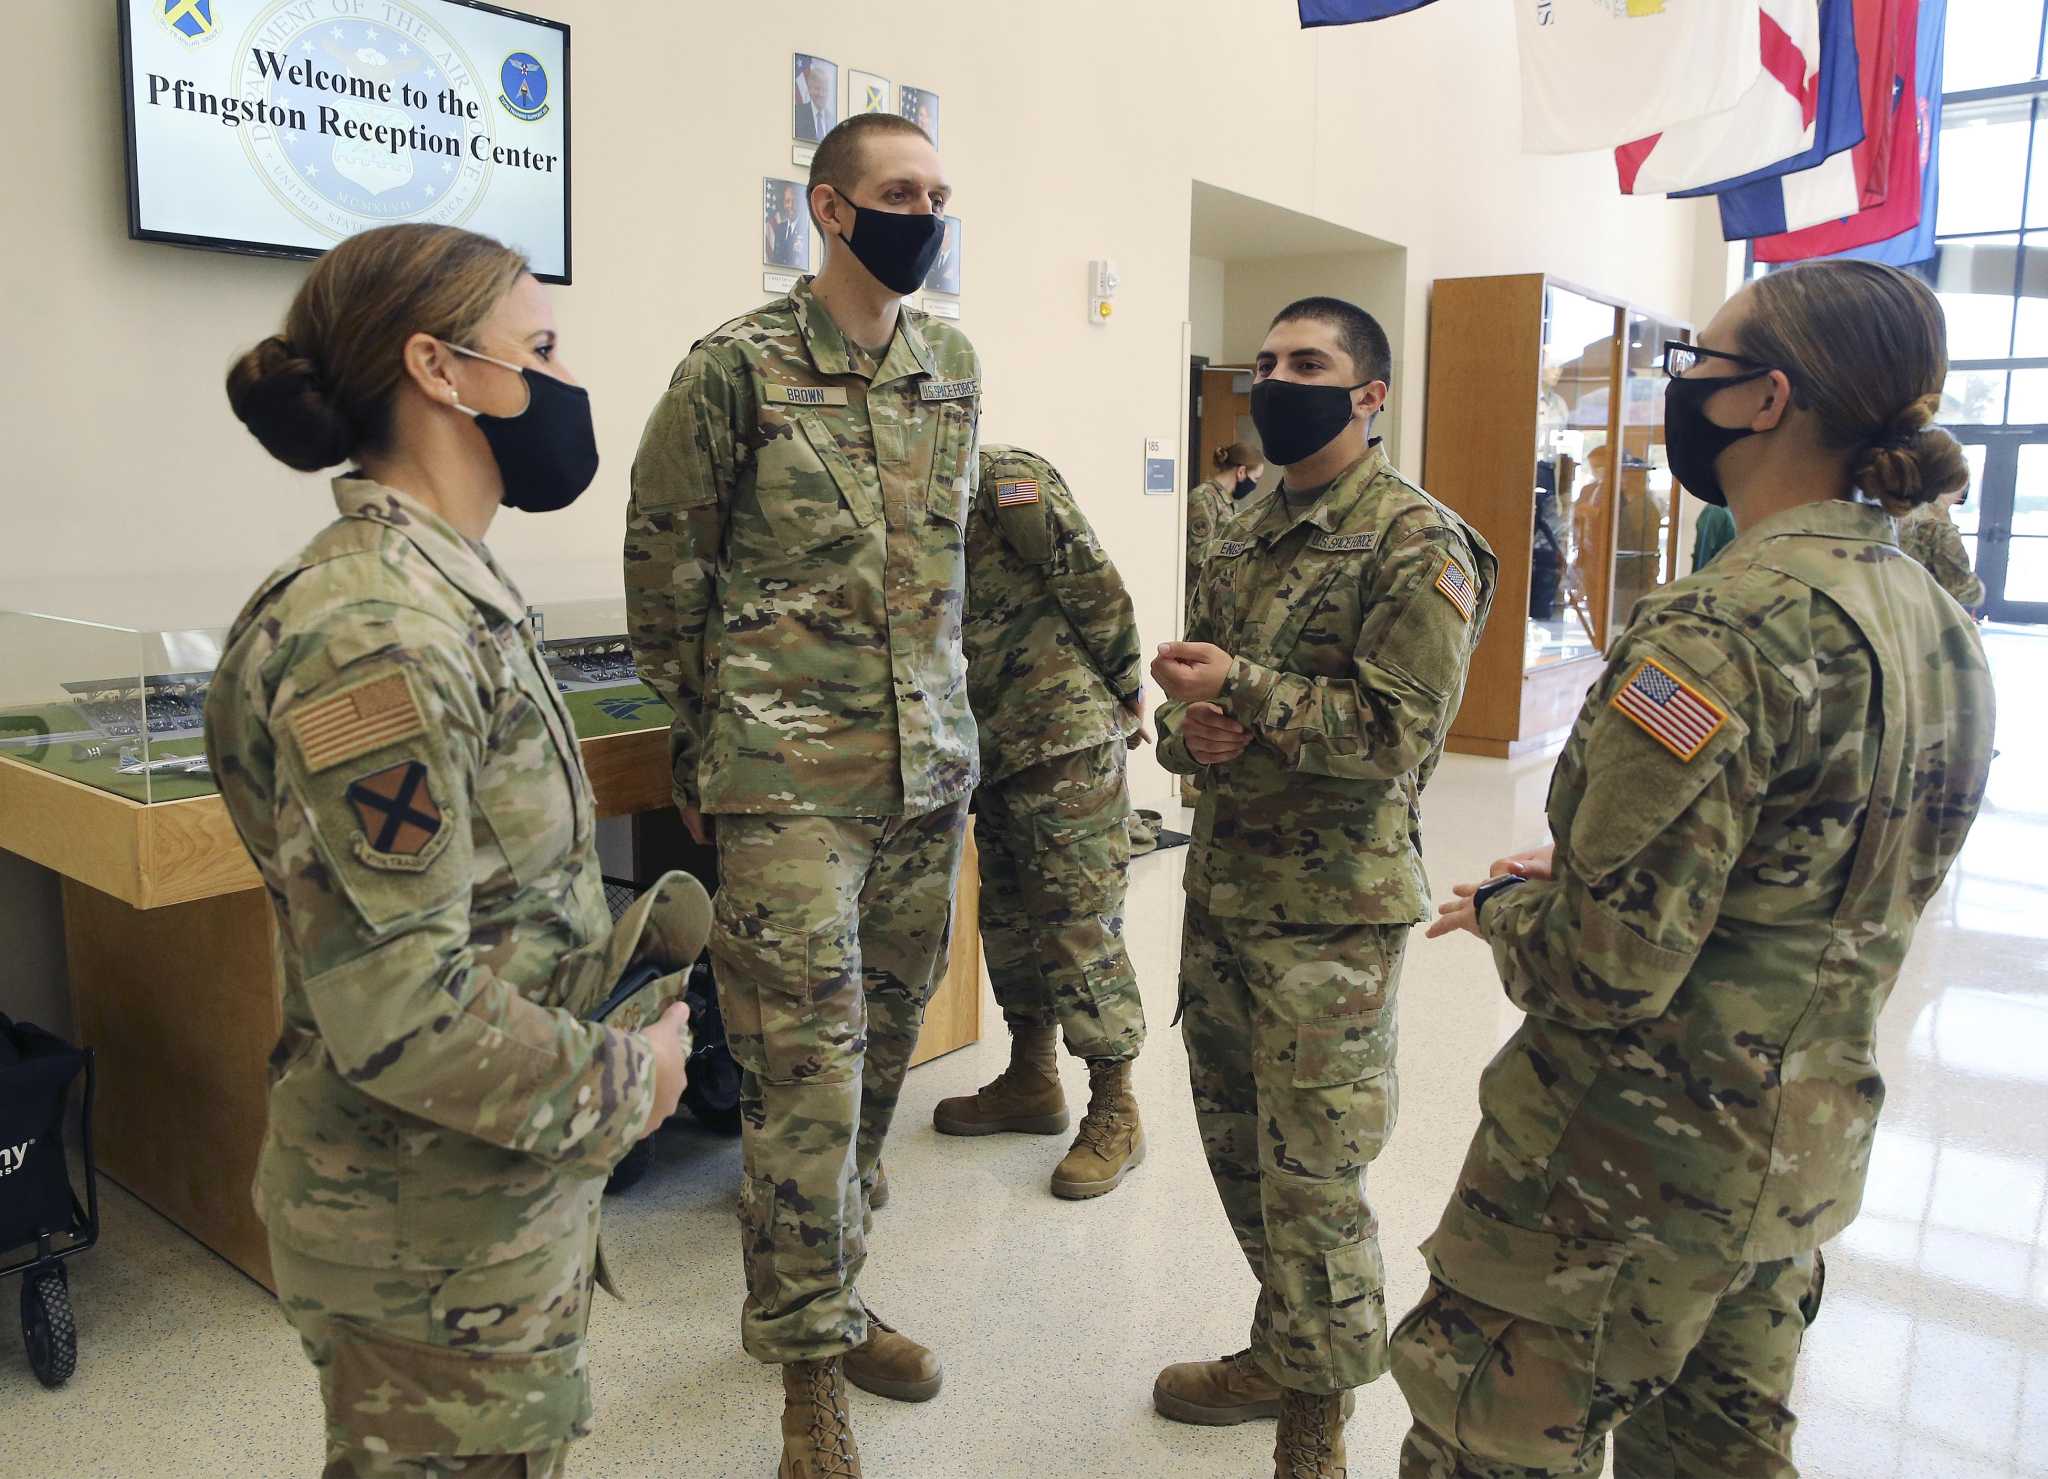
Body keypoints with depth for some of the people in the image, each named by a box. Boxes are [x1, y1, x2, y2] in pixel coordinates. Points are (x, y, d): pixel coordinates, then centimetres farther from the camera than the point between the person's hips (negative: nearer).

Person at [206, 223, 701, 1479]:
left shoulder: (449, 595, 4)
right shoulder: (374, 639, -26)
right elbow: (400, 1016, -27)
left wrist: (617, 952, 2)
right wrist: (624, 1087, -15)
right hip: (440, 1242, -9)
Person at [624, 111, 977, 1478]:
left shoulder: (957, 365, 11)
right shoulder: (738, 368, -6)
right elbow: (665, 567, 0)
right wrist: (709, 737, 4)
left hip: (932, 766, 6)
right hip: (791, 783, -6)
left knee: (882, 1055, 14)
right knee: (809, 1073, -3)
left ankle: (829, 1302, 33)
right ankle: (811, 1362, 15)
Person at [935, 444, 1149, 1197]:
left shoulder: (1006, 479, -11)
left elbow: (1096, 587, -13)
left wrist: (1125, 689, -5)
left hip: (1067, 740, -9)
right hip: (998, 750, 9)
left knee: (1080, 927, -4)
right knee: (1009, 922, 15)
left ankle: (1115, 1114, 7)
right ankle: (1030, 1083, 31)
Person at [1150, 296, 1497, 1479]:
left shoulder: (1417, 542, -11)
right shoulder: (1244, 542, 13)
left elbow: (1401, 729, -18)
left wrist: (1244, 690, -21)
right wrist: (1189, 730, -6)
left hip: (1333, 911, -8)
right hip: (1222, 888, 8)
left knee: (1311, 1174, 2)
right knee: (1236, 1142, 18)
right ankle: (1284, 1357, 39)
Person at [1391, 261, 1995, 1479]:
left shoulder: (1727, 626, -24)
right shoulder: (1938, 621, 4)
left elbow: (1609, 967, -26)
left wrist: (1506, 906, -5)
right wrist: (1575, 877, 9)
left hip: (1637, 1151, -9)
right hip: (1811, 1140, 9)